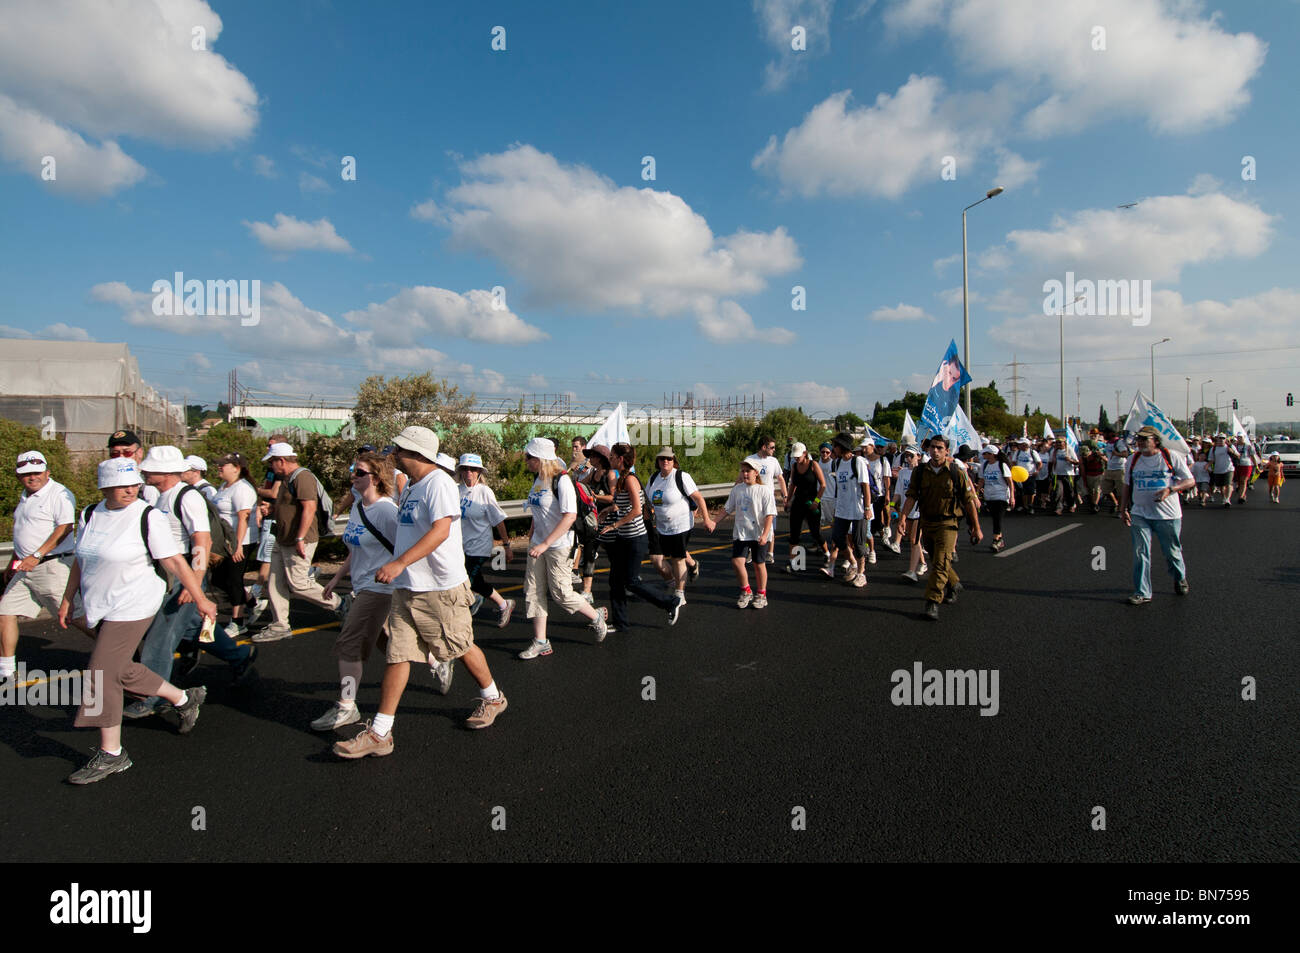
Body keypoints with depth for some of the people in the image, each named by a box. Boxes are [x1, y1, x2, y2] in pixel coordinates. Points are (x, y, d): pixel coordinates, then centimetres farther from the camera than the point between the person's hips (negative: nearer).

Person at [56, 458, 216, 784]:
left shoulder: (148, 517, -14)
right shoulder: (90, 515, 6)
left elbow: (175, 562, -15)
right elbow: (80, 561, 17)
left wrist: (200, 599, -13)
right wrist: (67, 599, 18)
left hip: (132, 607, -7)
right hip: (100, 607, 7)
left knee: (103, 676, -5)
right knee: (121, 670, 14)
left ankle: (111, 754, 9)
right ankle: (185, 699, 33)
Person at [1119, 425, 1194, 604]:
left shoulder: (1171, 457, -3)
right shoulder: (1134, 460, 8)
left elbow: (1190, 481, -2)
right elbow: (1127, 486, 16)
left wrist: (1169, 490, -19)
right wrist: (1123, 509, 10)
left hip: (1168, 514, -2)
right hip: (1139, 514, 2)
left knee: (1172, 552, 11)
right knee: (1140, 553, -5)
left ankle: (1180, 579, 41)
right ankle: (1142, 592, -1)